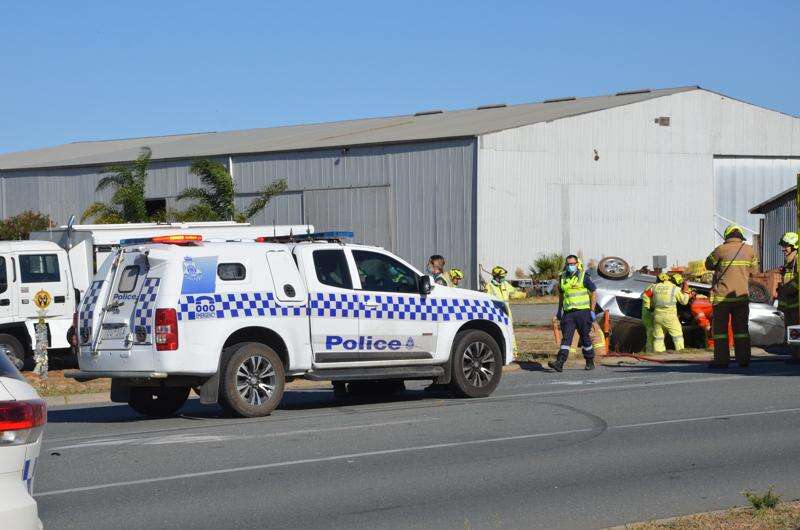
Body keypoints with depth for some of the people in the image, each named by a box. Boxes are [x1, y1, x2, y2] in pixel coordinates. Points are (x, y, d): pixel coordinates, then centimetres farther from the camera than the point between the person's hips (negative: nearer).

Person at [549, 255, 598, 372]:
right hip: (568, 312, 4)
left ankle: (590, 362, 19)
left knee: (585, 337, 5)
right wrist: (559, 310, 20)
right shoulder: (563, 278, 12)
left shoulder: (584, 277, -3)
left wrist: (592, 310, -5)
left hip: (582, 311, -4)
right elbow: (561, 294, 24)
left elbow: (593, 293, 0)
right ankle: (560, 362, -15)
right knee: (566, 337, -6)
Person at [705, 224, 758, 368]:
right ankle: (743, 359, 7)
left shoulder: (721, 250, -9)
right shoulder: (749, 250, 2)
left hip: (722, 296, -3)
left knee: (719, 328, 3)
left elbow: (709, 264, 5)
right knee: (741, 328, 10)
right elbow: (754, 270, 13)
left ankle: (721, 360, -1)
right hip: (742, 295, 4)